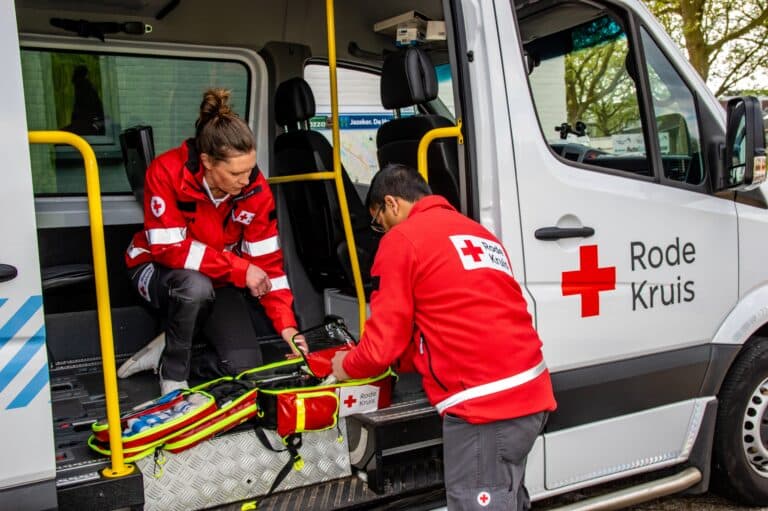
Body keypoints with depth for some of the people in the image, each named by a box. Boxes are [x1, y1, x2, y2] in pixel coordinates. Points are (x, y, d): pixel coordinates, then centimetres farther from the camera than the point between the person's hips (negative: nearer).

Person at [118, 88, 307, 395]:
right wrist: (240, 269, -31)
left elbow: (267, 259, -14)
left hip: (219, 280, 3)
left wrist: (286, 324, -21)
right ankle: (173, 372, -13)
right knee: (196, 285, -40)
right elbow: (168, 247, -30)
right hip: (158, 269, -3)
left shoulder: (255, 188, -18)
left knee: (244, 366, -14)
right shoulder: (166, 172, -27)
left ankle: (173, 350, 11)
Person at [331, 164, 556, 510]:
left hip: (484, 404, -8)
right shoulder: (480, 234, 21)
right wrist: (406, 358, 33)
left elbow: (383, 343, -4)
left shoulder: (402, 239, -2)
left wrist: (348, 367, 17)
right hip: (529, 393, 9)